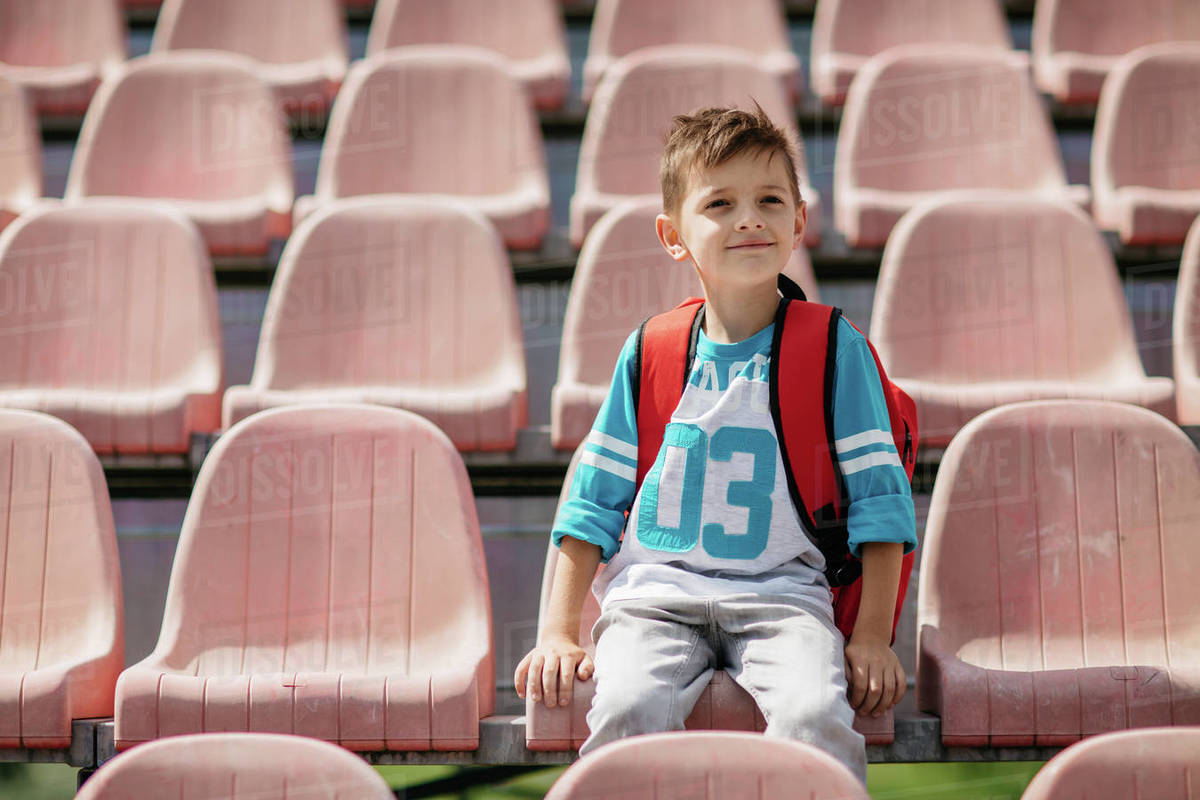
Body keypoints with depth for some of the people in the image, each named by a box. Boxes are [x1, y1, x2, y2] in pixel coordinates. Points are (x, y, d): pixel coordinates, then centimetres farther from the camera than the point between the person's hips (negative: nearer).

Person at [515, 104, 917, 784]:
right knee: (629, 708, -29)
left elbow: (877, 497, 5)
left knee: (815, 717, -31)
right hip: (655, 593, 1)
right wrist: (558, 631, 6)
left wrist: (872, 634, -3)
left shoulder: (835, 350, 6)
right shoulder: (648, 353, 11)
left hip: (782, 594, -1)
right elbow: (594, 500, 13)